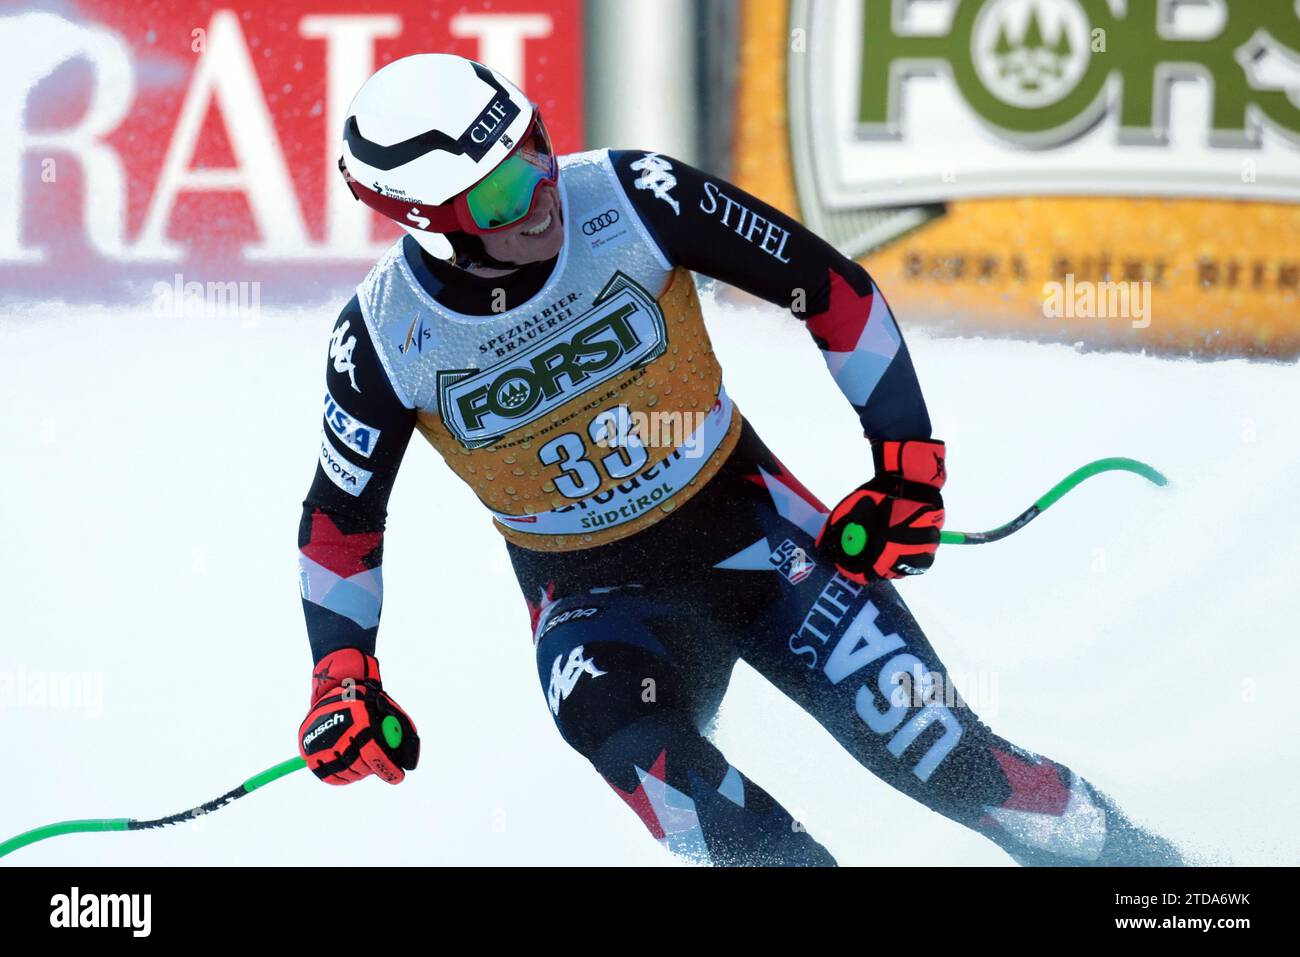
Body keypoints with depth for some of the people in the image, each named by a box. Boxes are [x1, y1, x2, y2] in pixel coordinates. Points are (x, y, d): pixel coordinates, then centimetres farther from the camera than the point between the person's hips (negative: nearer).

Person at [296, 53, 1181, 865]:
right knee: (620, 729, -34)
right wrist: (343, 680, -10)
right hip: (593, 594, 0)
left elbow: (833, 289, -11)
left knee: (930, 748, -10)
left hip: (743, 524, 0)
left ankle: (1123, 853, 12)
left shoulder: (630, 198, -22)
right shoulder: (384, 340, -18)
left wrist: (907, 462, -13)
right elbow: (340, 519, -1)